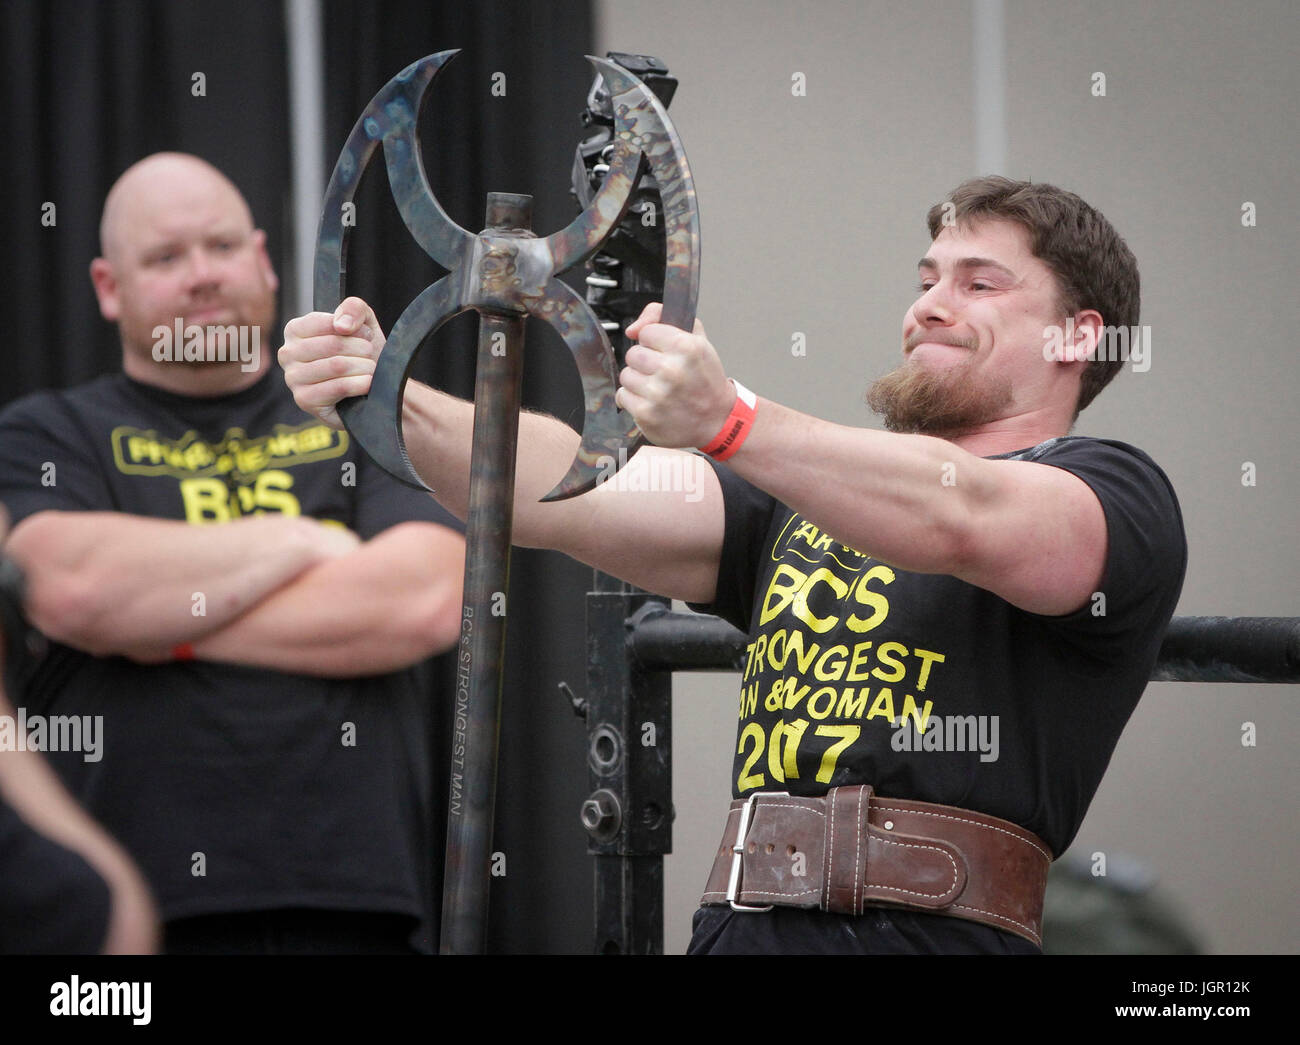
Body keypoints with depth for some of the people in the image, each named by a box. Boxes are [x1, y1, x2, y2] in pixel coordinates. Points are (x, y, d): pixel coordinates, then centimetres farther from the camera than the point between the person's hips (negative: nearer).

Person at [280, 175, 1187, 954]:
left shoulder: (1116, 494, 7)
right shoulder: (803, 501, 26)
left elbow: (965, 519, -15)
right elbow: (576, 497, 13)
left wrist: (729, 421, -28)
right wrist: (393, 403, -4)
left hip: (936, 932, -6)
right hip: (742, 928, 6)